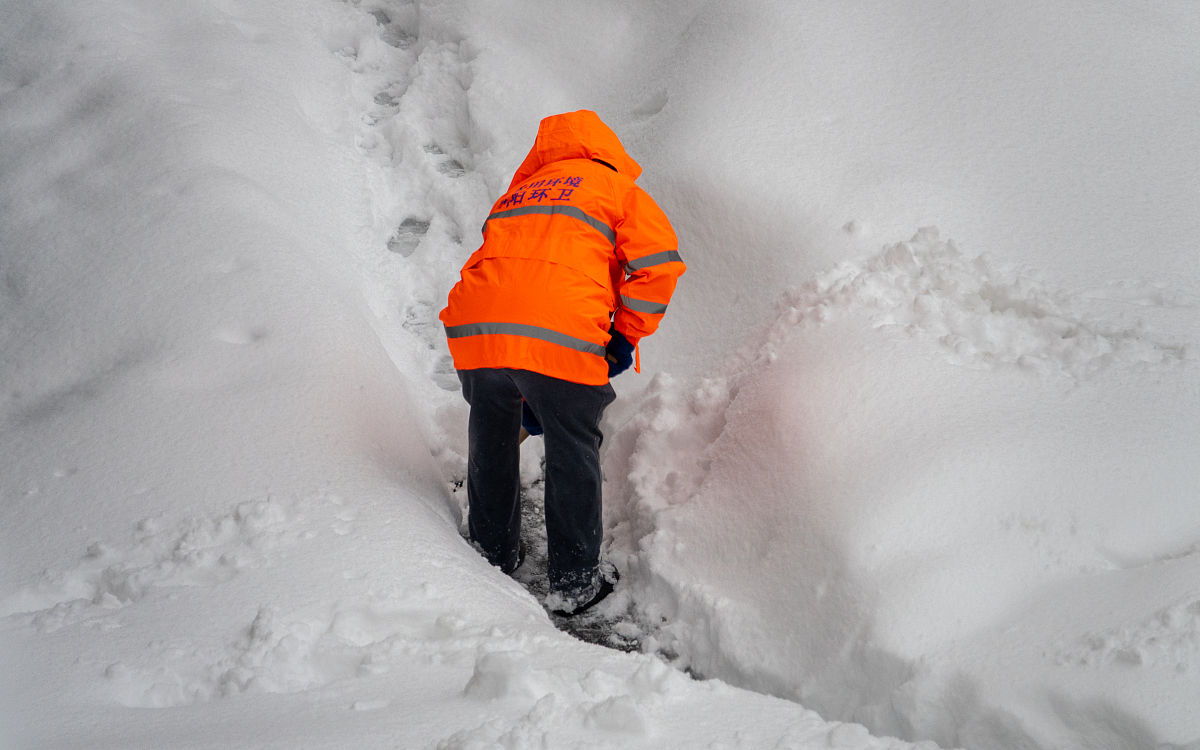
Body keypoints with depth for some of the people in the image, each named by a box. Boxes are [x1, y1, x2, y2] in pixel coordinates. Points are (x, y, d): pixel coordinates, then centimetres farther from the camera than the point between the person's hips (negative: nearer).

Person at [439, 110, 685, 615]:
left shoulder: (517, 193, 33)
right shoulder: (615, 186, 18)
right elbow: (658, 262, 0)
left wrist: (523, 400, 39)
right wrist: (626, 336, 11)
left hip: (475, 327, 5)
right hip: (561, 336, -4)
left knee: (491, 445, 25)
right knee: (573, 454, 12)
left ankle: (494, 556, 41)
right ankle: (574, 583, 20)